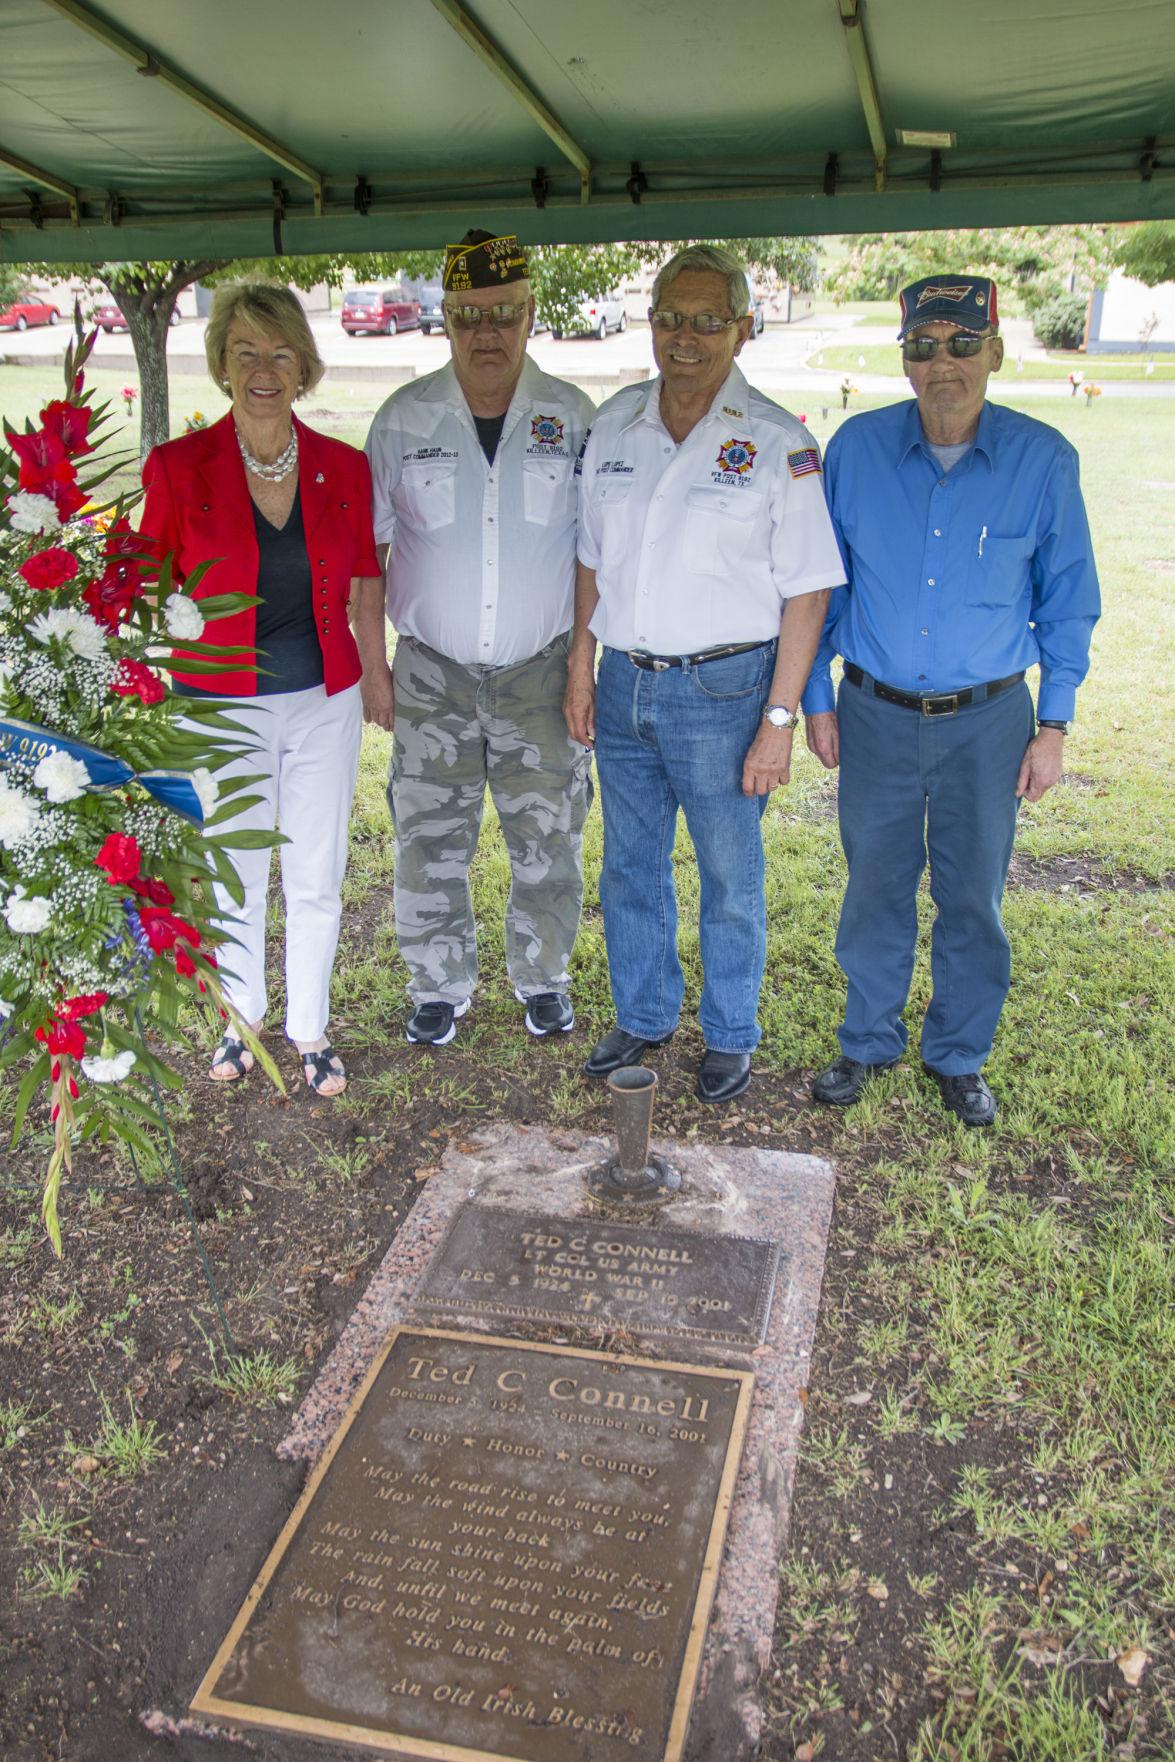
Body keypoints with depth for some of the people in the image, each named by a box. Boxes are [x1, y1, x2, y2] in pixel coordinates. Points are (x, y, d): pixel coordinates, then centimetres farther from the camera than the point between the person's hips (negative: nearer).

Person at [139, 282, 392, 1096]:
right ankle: (241, 1019, 37)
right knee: (234, 880, 13)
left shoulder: (344, 467, -2)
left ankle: (309, 1028, 31)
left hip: (323, 705, 2)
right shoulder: (179, 467, -8)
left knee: (317, 880, 10)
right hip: (222, 708, -1)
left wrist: (375, 675, 15)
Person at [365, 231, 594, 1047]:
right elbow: (368, 547, 2)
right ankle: (440, 986, 27)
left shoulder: (572, 415, -1)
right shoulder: (403, 418, -1)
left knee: (549, 842, 10)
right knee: (430, 843, 7)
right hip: (433, 673, 0)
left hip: (542, 673, 0)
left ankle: (543, 977, 32)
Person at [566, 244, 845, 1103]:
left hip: (721, 689, -4)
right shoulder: (614, 424, 5)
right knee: (630, 867, 16)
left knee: (732, 878, 9)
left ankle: (731, 1036, 29)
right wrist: (581, 668, 10)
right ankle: (642, 1016, 36)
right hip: (624, 684, 5)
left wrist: (779, 719, -14)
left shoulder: (777, 443, -9)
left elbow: (807, 591, -10)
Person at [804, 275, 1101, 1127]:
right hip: (876, 714, 1)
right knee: (875, 890, 12)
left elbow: (1069, 601, 2)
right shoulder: (856, 448, -5)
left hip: (988, 720, 0)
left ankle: (960, 1056, 30)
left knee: (973, 899, 10)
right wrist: (817, 699, 4)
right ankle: (869, 1041, 32)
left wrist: (1054, 725, 0)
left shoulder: (1044, 459, -6)